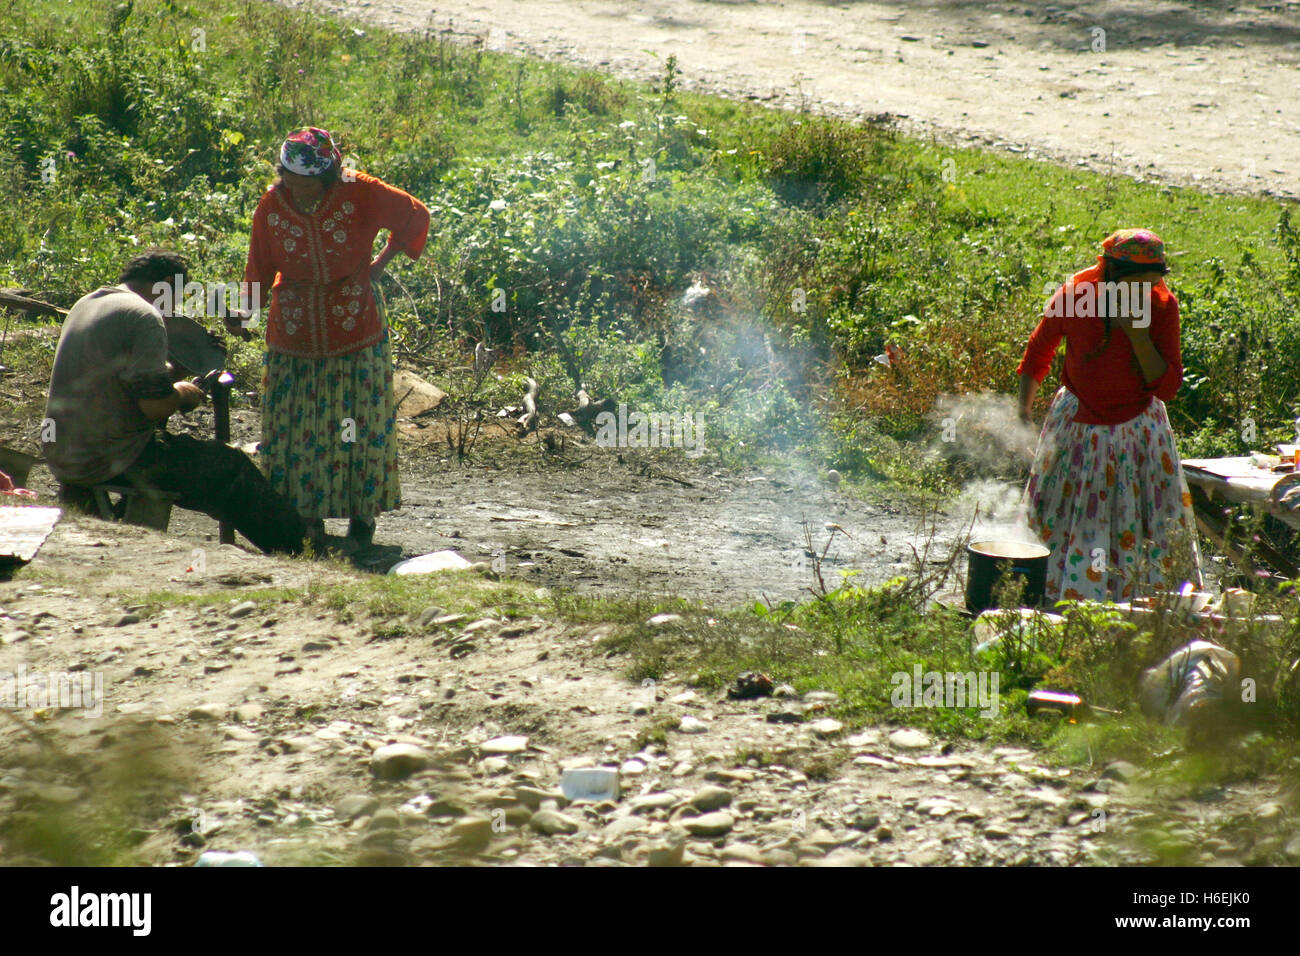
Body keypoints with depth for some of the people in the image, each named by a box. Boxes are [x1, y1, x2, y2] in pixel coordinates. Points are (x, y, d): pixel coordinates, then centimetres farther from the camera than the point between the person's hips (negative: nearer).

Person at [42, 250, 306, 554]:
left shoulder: (84, 304, 13)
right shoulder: (144, 317, -15)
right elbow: (156, 405, -21)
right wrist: (182, 393, 1)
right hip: (110, 463, -9)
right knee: (230, 466, 1)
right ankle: (291, 545, 7)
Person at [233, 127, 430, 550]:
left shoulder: (358, 194, -11)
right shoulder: (272, 206, -5)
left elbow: (416, 216, 4)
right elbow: (260, 269, 3)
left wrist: (381, 263, 2)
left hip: (355, 327, -2)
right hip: (294, 335, 2)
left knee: (362, 420, -1)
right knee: (294, 423, 0)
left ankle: (362, 512, 11)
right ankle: (307, 515, 9)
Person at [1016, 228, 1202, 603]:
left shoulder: (1162, 306, -13)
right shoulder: (1071, 298, -15)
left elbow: (1167, 387, -14)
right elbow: (1038, 352, 5)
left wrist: (1138, 333, -25)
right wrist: (1023, 411, 3)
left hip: (1138, 431, 0)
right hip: (1076, 429, 0)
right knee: (1060, 522, 5)